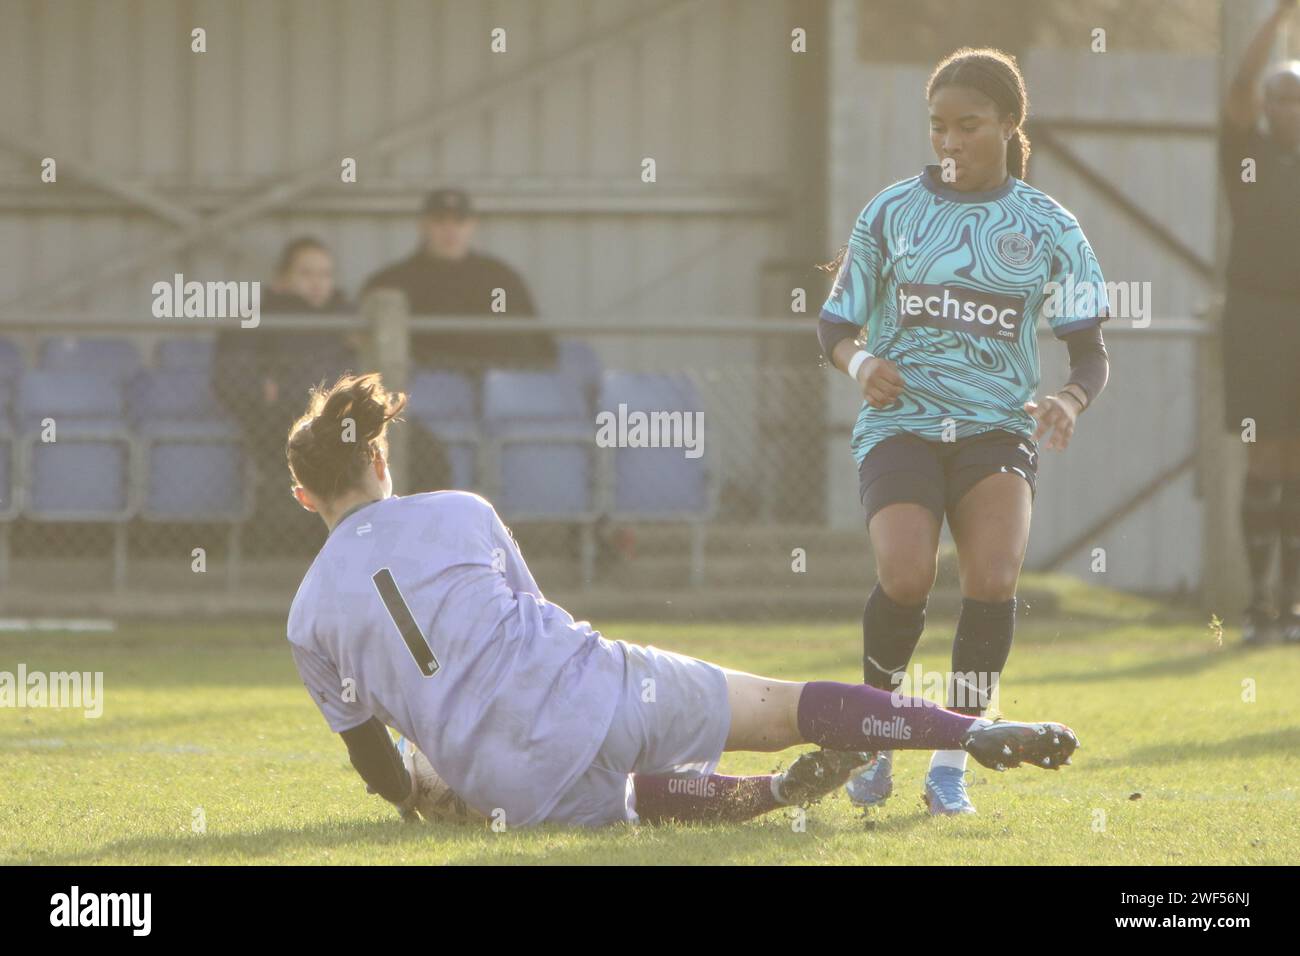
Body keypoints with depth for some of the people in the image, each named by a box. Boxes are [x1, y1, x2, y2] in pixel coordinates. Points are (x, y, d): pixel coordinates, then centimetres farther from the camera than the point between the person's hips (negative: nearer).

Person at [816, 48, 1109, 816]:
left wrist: (1070, 400, -16)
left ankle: (951, 766, -11)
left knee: (994, 575, -25)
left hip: (998, 427, 1)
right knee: (907, 575, -25)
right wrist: (860, 362, -11)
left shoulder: (1048, 229, 6)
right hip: (902, 419, 0)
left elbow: (1090, 350, 7)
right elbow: (836, 324, 12)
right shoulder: (893, 213, 6)